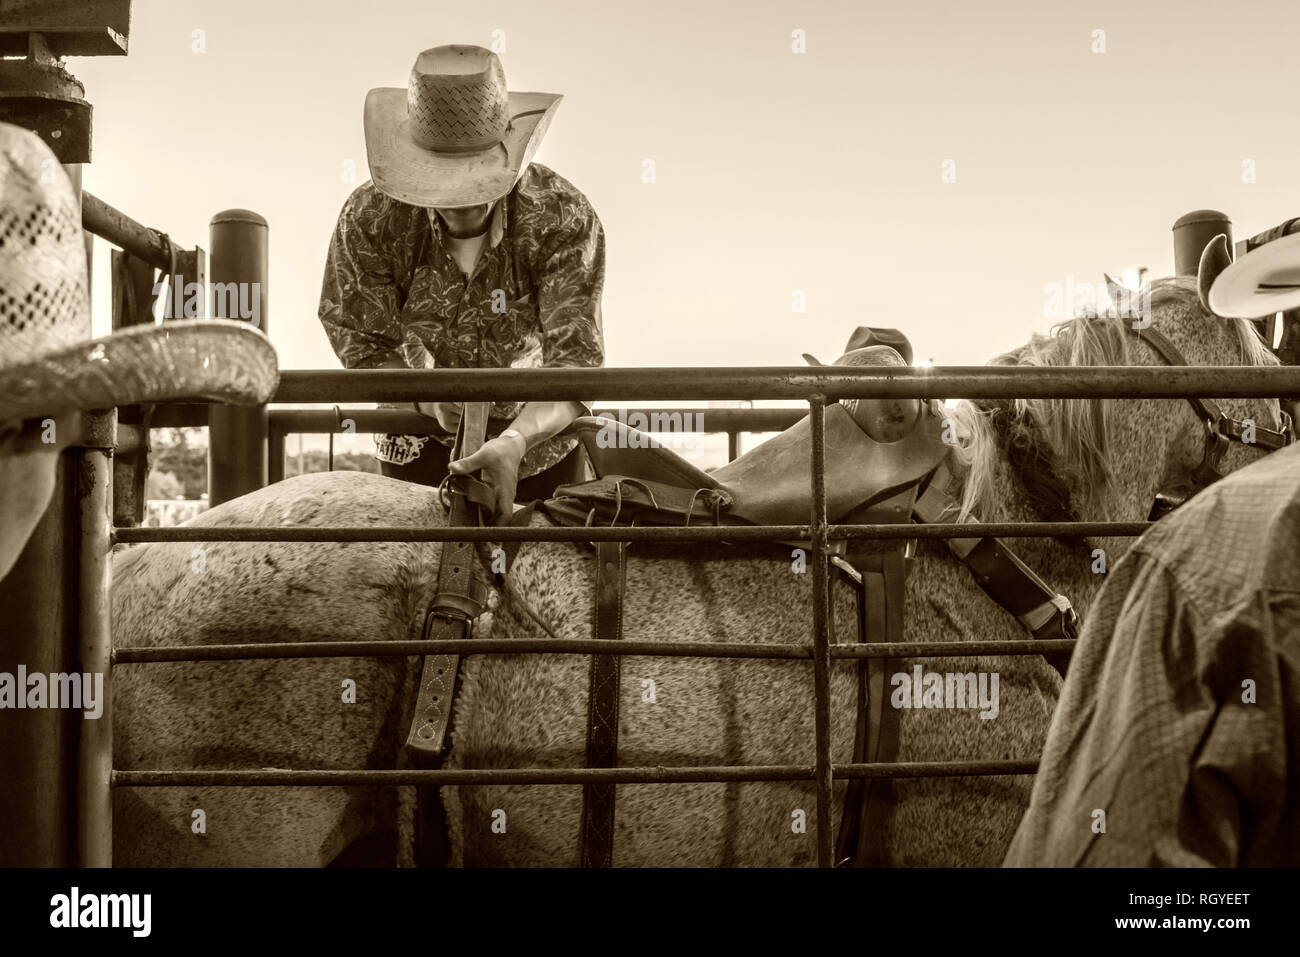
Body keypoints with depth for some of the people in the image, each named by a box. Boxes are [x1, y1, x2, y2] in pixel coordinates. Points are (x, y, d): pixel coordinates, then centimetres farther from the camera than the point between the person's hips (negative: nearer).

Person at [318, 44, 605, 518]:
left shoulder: (564, 218, -26)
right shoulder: (369, 218, -21)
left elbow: (576, 360, -32)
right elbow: (362, 346, -12)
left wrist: (514, 442, -50)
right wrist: (429, 399, -32)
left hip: (539, 431, 0)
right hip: (420, 441, 1)